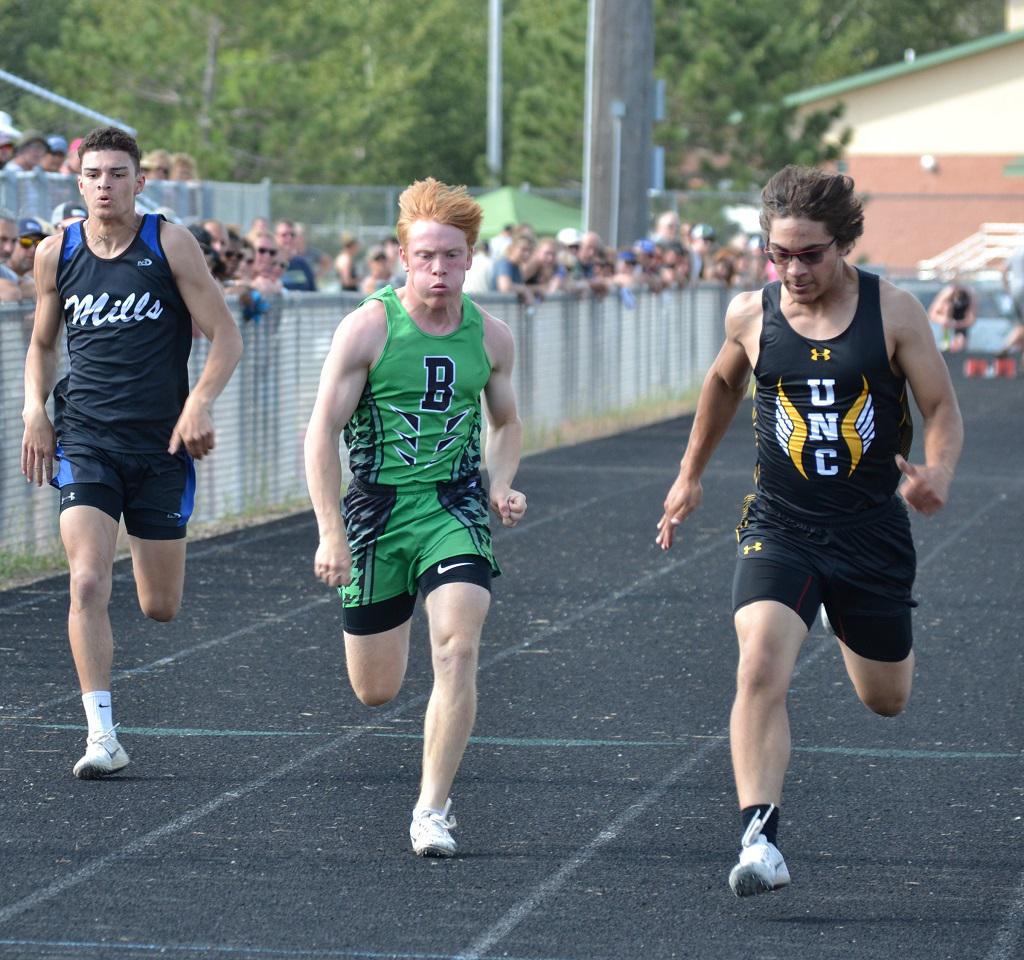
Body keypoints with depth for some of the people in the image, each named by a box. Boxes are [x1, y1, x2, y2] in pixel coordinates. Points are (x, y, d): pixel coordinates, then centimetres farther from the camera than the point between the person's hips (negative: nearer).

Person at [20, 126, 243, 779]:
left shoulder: (171, 245, -3)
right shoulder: (56, 254, 5)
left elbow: (225, 337, -3)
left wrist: (199, 403, -18)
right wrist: (36, 411, 5)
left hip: (160, 443, -1)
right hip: (85, 439, 1)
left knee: (161, 607, 8)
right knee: (88, 584, -17)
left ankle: (150, 546, 47)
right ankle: (103, 737, -13)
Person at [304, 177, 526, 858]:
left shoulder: (491, 337, 1)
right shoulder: (368, 328, -10)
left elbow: (507, 422, 19)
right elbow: (323, 431, -8)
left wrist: (501, 486, 0)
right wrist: (331, 532, -14)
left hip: (455, 507, 1)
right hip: (377, 506, -1)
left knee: (458, 651, -21)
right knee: (375, 692, 6)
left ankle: (433, 810, -13)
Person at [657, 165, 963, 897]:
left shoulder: (894, 311, -8)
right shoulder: (751, 315, -2)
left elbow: (943, 408, -4)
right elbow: (724, 383, 19)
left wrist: (938, 473, -25)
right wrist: (690, 474, 27)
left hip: (873, 529, 0)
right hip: (781, 526, 0)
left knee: (887, 700, 18)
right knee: (760, 670, -25)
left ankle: (856, 628, 55)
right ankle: (760, 839, -26)